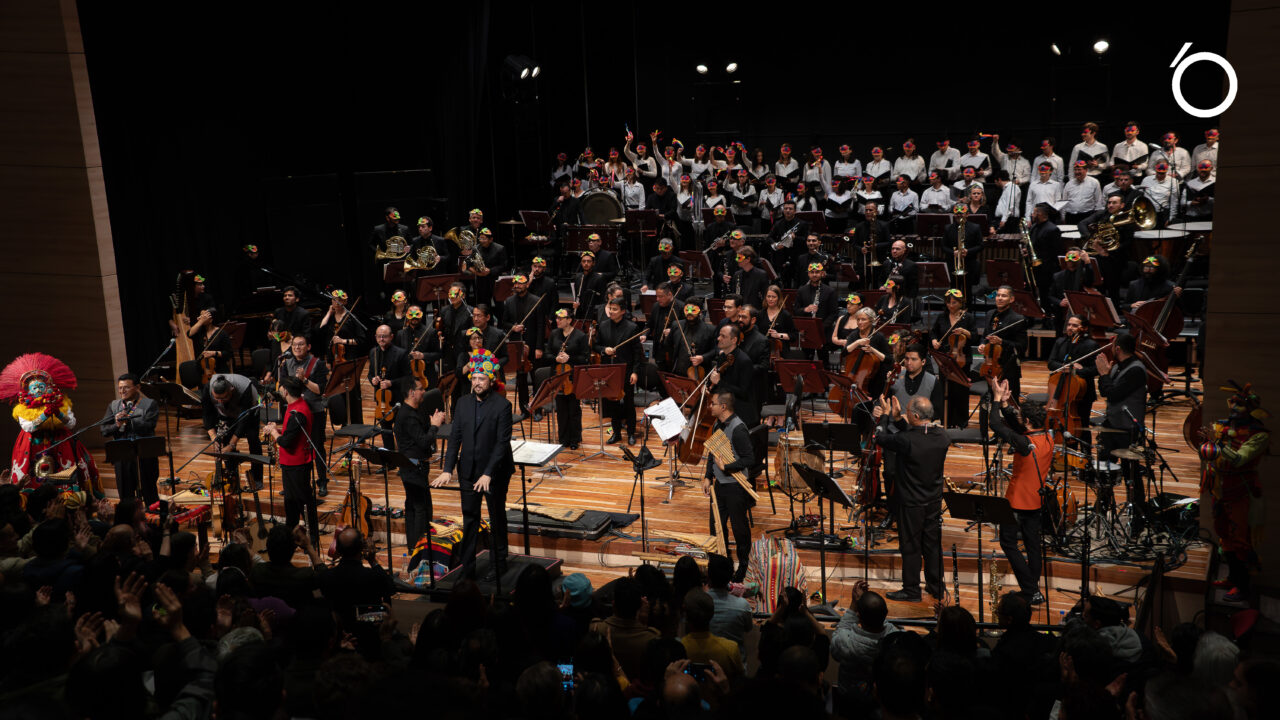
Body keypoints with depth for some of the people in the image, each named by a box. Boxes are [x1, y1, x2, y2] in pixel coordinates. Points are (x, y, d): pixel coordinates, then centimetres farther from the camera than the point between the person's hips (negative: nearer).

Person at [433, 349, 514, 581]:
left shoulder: (502, 405, -13)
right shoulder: (463, 403, 3)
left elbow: (502, 443, -16)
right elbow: (455, 438, 4)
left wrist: (488, 474, -21)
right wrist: (448, 469, -6)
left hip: (495, 473, -4)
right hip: (468, 471, 5)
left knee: (497, 520, 10)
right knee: (469, 520, 11)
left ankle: (498, 566, 24)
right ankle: (466, 568, 20)